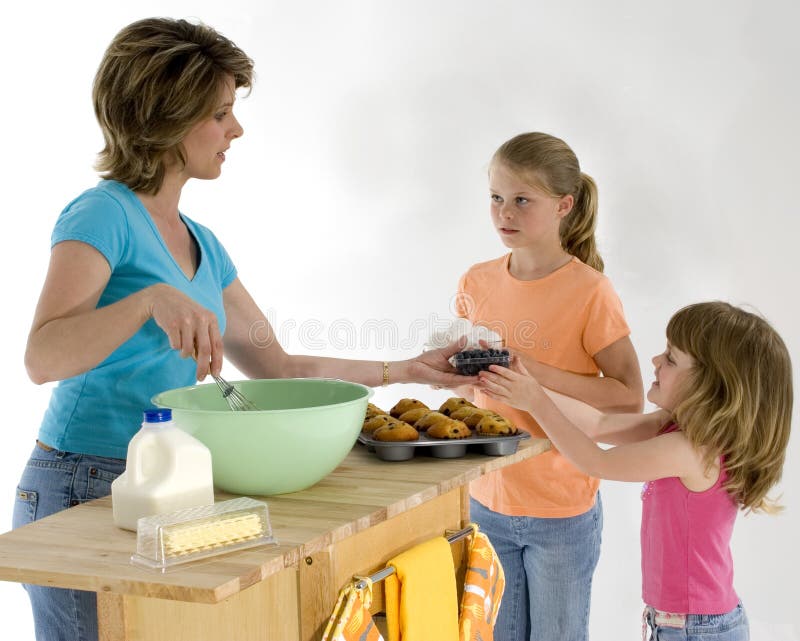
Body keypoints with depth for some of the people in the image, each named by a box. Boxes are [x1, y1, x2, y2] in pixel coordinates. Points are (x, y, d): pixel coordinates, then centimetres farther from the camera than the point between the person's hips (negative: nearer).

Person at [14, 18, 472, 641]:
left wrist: (404, 370, 17)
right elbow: (43, 357, -25)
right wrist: (152, 299, -38)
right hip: (84, 491, -8)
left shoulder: (201, 243, 12)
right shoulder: (102, 215, -12)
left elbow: (276, 366, 18)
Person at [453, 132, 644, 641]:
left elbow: (629, 397, -15)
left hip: (561, 509, -4)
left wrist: (535, 373, -23)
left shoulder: (590, 292, -14)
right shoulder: (477, 283, 1)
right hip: (488, 498, 5)